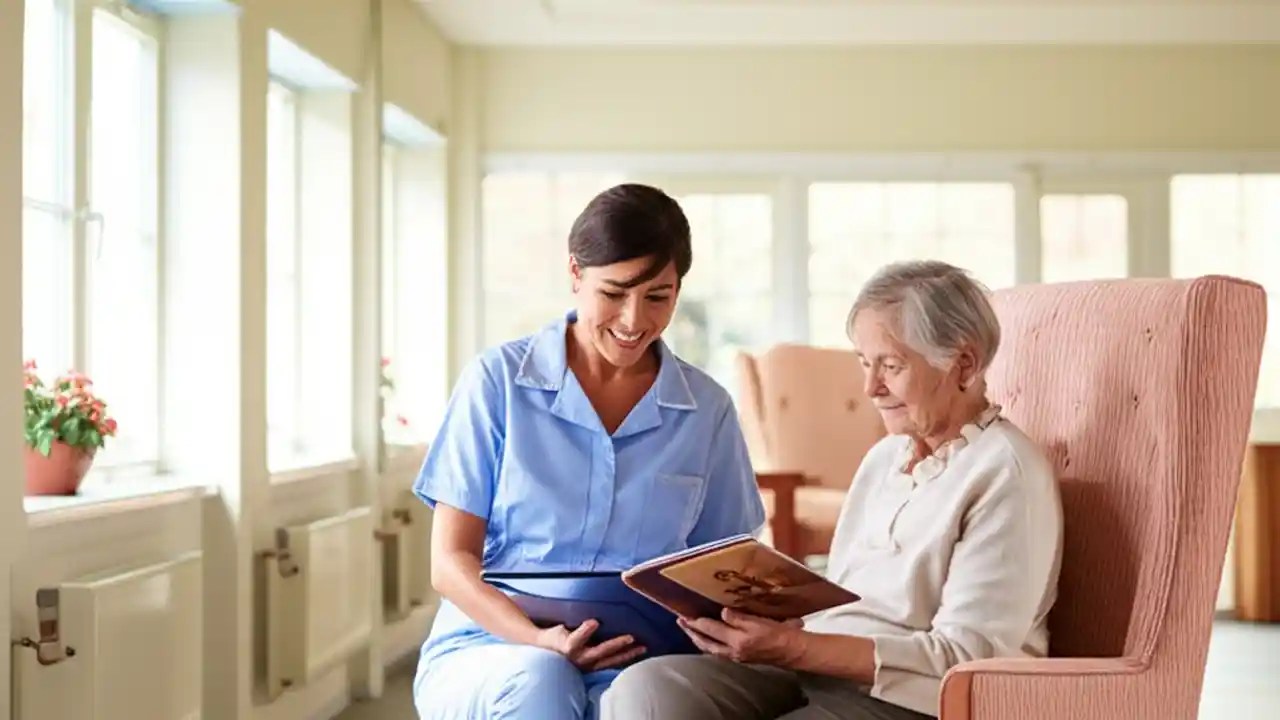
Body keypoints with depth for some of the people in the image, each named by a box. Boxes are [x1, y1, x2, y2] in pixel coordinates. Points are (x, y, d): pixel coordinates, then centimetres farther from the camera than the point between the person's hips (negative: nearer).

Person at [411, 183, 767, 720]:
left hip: (636, 665, 1)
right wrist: (539, 640, -19)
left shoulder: (707, 410, 7)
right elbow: (450, 562, -1)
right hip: (490, 647, -1)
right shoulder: (498, 381, 1)